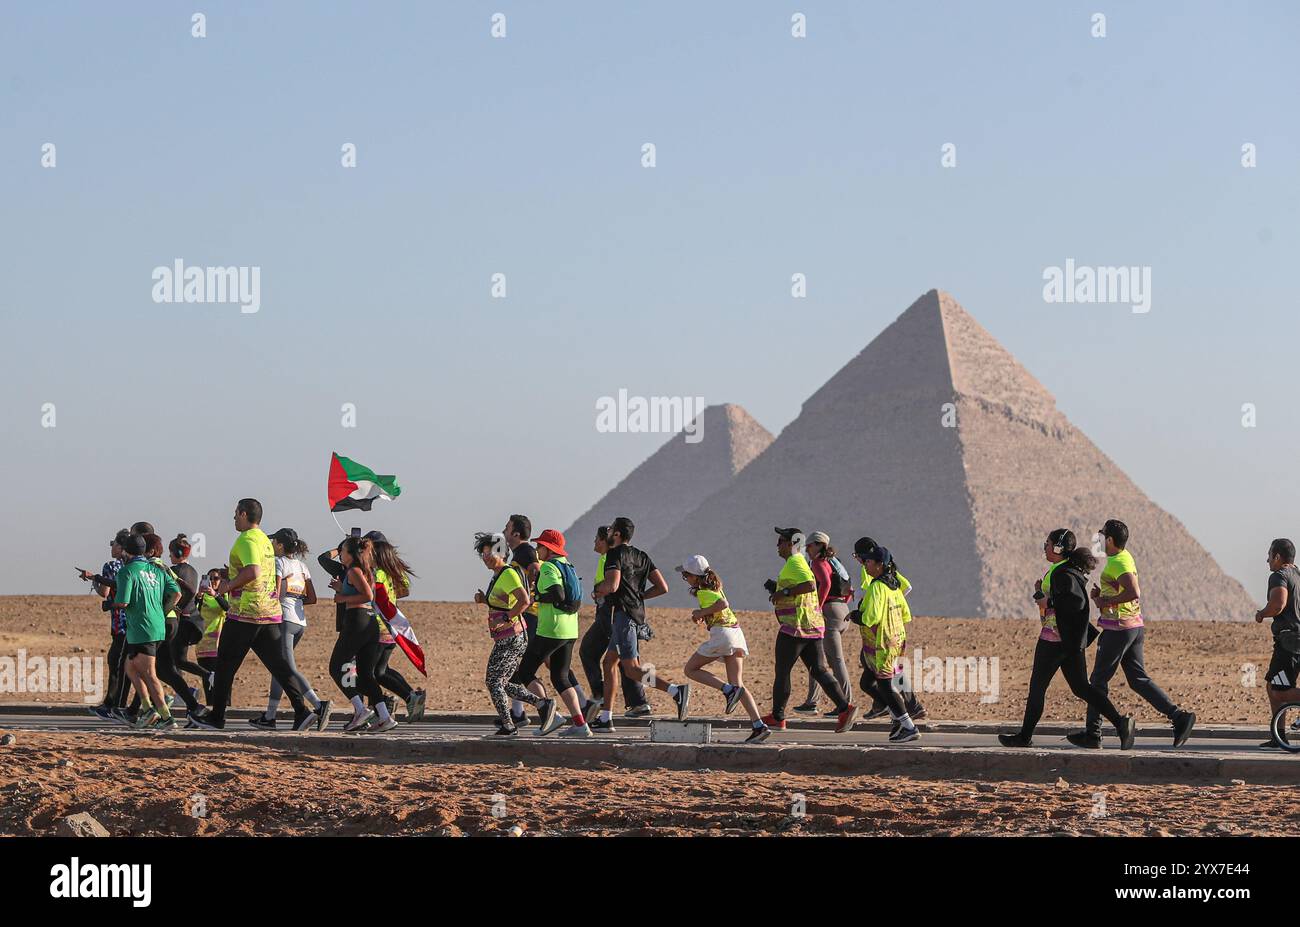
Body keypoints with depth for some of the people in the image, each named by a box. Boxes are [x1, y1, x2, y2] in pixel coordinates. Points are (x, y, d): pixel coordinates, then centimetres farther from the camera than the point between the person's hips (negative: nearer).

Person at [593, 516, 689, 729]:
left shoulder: (615, 554, -8)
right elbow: (662, 587, 11)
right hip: (638, 614, 9)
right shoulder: (642, 556, 16)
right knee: (609, 663, 16)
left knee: (632, 670, -13)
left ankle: (676, 690, -30)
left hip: (623, 614, -9)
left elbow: (612, 585, -23)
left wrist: (598, 588, -1)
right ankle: (605, 719, 17)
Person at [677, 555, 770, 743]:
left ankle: (728, 690, -10)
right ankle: (759, 726, -11)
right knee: (738, 684, 4)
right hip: (737, 632, 9)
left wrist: (701, 612, -12)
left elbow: (723, 604, -25)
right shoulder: (715, 585, 18)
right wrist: (701, 616, 15)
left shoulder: (703, 592, -9)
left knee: (691, 669, 9)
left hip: (722, 633, -9)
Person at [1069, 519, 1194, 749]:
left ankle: (1092, 734, 7)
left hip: (1118, 628, -9)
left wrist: (1106, 601, -19)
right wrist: (1101, 595, 9)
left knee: (1099, 679, 1)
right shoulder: (1125, 557, 15)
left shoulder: (1119, 562, -16)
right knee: (1139, 680, 8)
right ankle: (1179, 717, -2)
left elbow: (1134, 593, -29)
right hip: (1134, 626, 9)